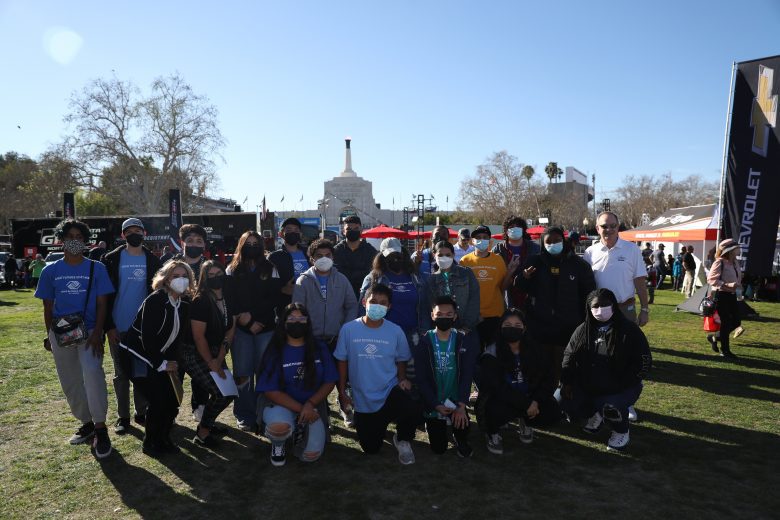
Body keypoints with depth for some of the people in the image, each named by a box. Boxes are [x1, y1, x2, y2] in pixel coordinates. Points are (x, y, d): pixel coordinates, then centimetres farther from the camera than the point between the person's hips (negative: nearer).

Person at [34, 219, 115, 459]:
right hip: (60, 333, 4)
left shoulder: (96, 268, 0)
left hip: (88, 331, -3)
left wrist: (97, 333, -12)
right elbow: (48, 306, 12)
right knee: (70, 383, 11)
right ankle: (86, 423, 29)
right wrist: (49, 335, 10)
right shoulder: (51, 271, 6)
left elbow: (101, 304, -2)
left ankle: (100, 428, -18)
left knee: (92, 371, -25)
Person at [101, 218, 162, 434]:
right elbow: (104, 295, -2)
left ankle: (141, 412, 23)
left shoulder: (152, 261, 3)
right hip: (118, 328, -1)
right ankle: (123, 416, 19)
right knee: (121, 374, 8)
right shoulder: (111, 260, -2)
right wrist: (109, 326, -8)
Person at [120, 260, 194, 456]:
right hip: (139, 356, -7)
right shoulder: (154, 301, -20)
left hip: (163, 359, 7)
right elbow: (147, 337, -21)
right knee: (157, 400, -12)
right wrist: (162, 364, -16)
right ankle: (150, 443, 10)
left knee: (173, 400, 0)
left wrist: (173, 361, -1)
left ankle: (163, 438, 22)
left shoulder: (185, 304, 0)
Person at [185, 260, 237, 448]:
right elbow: (199, 337, -17)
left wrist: (219, 359, -5)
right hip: (196, 355, -7)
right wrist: (211, 363, -12)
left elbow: (230, 330, 2)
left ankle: (207, 423, 26)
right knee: (220, 394, -15)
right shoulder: (201, 301, -18)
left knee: (229, 392, 2)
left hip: (215, 353, 7)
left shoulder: (229, 300, 1)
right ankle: (202, 434, 6)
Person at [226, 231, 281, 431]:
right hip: (241, 329, 0)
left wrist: (251, 314, -10)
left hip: (266, 328, 0)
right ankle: (244, 416, 11)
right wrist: (248, 323, -7)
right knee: (242, 373, 0)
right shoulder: (232, 270, 8)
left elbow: (275, 298, -1)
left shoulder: (271, 269, 7)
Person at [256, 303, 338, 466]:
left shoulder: (319, 349, -1)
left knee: (311, 455, -14)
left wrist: (310, 404, -17)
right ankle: (278, 444, 3)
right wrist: (300, 409, -18)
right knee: (279, 427, -36)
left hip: (313, 406, 2)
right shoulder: (275, 352, -8)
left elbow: (329, 382, -1)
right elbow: (270, 391, -12)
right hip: (282, 404, -2)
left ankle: (300, 429, 20)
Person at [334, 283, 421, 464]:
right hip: (363, 400, 1)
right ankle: (380, 424, 44)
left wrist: (402, 379, -12)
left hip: (390, 391, -1)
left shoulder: (396, 331, -7)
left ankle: (402, 440, 4)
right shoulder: (348, 329, -10)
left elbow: (401, 360, 7)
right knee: (370, 449, 9)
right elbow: (342, 361, 1)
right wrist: (342, 393, 3)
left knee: (413, 413, -33)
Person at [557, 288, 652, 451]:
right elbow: (569, 356, 8)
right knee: (561, 399, -13)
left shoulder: (629, 330, -10)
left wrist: (620, 385, -17)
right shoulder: (583, 330, 2)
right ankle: (595, 414, 19)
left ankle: (621, 432, 4)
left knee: (611, 407, -34)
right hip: (587, 385, 5)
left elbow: (644, 362, -11)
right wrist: (566, 382, -6)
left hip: (621, 388, -4)